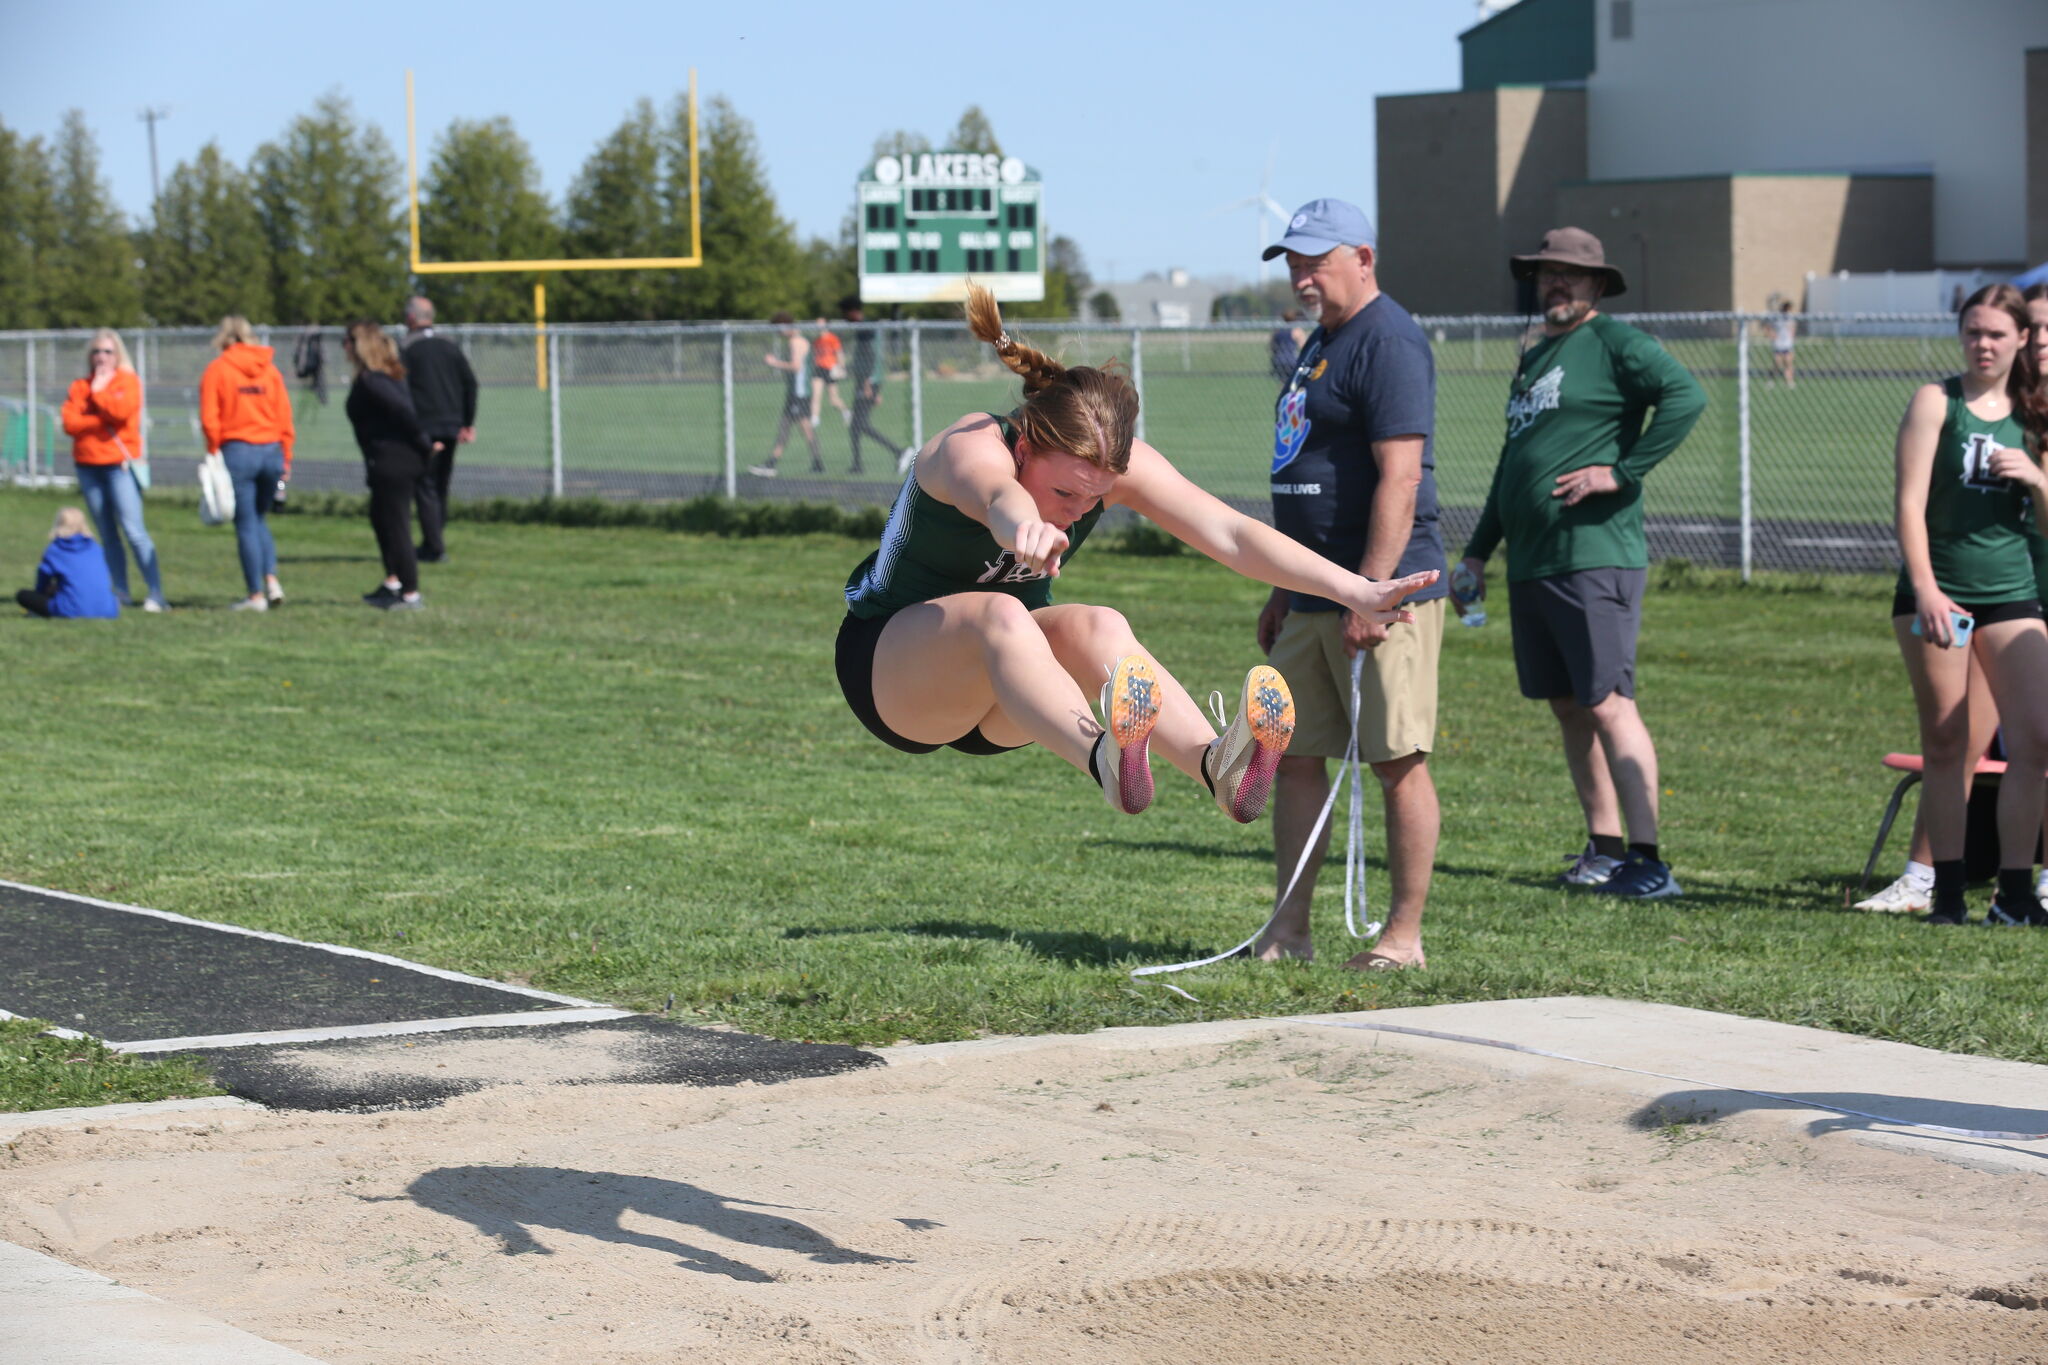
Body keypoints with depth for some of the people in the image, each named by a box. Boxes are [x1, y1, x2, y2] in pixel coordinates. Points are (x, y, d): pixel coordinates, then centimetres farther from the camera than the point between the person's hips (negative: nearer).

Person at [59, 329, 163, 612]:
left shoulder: (128, 381, 2)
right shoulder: (79, 387, 12)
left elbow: (121, 411, -16)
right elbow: (70, 422, -2)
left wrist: (99, 391, -4)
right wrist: (104, 420, -11)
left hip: (120, 463, -4)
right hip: (88, 465, 4)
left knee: (133, 530, -12)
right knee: (107, 534, 5)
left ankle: (156, 592, -12)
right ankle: (120, 592, 9)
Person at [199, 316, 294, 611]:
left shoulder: (216, 370, -4)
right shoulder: (270, 368, 5)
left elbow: (209, 420, -7)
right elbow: (284, 417, 5)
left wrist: (213, 453, 4)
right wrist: (285, 458, 10)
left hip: (237, 452, -4)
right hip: (271, 451, 4)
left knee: (246, 525, 3)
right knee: (260, 519, 19)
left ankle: (256, 595, 3)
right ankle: (271, 579, 2)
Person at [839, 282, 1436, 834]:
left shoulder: (1120, 464, -14)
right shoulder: (972, 449, -29)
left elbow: (1227, 533, -24)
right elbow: (997, 496, -55)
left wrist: (1355, 591, -37)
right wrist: (1022, 527, -79)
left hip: (996, 698, 5)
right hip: (887, 663, -5)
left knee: (1098, 628, -29)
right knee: (1000, 614, -38)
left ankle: (1215, 765, -58)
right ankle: (1105, 762, -67)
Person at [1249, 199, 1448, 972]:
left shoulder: (1388, 343, -13)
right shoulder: (1321, 344, 19)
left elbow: (1399, 476, -21)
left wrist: (1371, 591, -25)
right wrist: (1284, 590, 23)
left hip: (1385, 593, -10)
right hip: (1312, 602, 10)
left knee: (1397, 762, -4)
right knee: (1294, 756, 9)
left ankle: (1404, 936, 1)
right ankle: (1288, 931, 13)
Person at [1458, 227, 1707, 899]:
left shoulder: (1614, 342, -6)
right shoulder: (1533, 358, 20)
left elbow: (1685, 395, -21)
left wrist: (1622, 472, -20)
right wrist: (1478, 550, 25)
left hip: (1593, 558, -9)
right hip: (1530, 564, 9)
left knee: (1609, 704, -12)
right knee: (1568, 708, 11)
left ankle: (1649, 861, -12)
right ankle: (1605, 847, 19)